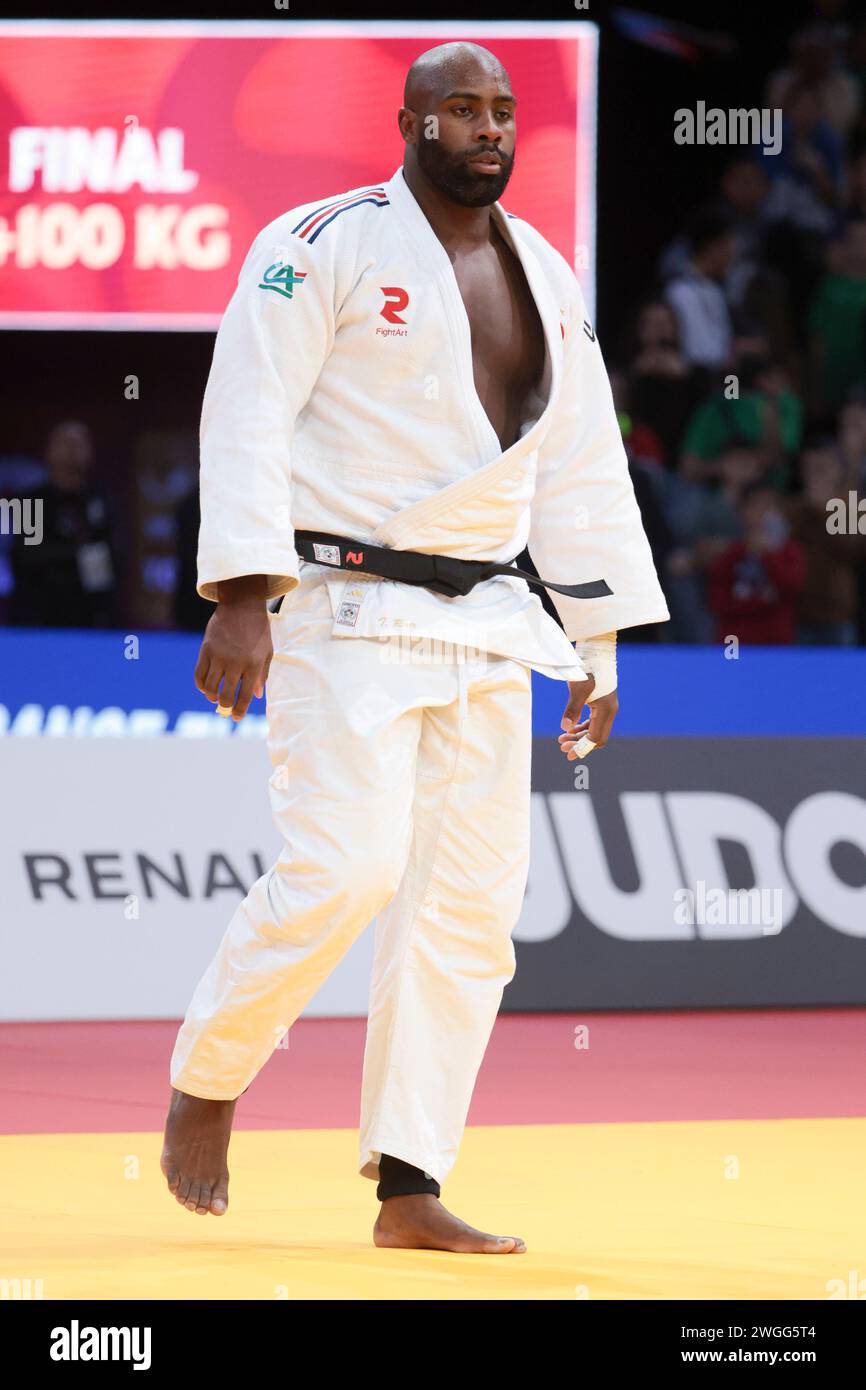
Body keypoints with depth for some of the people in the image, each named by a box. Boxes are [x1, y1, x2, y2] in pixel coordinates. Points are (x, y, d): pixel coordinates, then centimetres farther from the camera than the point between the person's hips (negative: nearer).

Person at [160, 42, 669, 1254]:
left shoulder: (545, 277, 13)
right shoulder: (324, 246, -7)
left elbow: (581, 467, 16)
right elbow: (246, 417, -13)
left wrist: (600, 643, 13)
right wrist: (242, 597, -21)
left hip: (481, 629, 7)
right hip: (347, 609, -7)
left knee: (472, 902, 1)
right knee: (345, 870, -19)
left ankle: (408, 1192, 5)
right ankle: (205, 1087, 4)